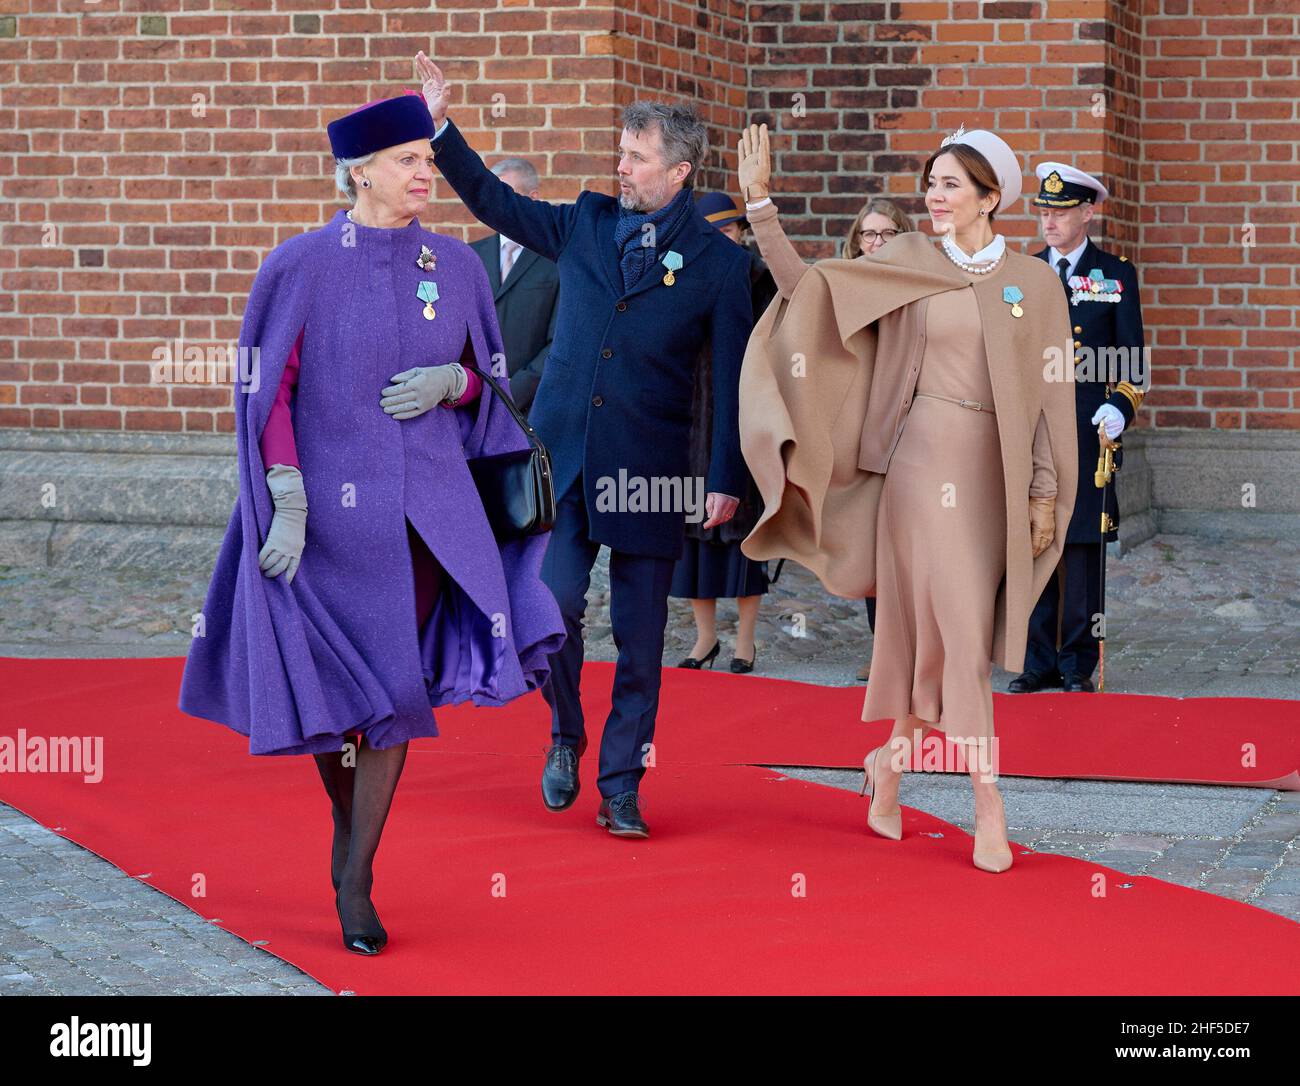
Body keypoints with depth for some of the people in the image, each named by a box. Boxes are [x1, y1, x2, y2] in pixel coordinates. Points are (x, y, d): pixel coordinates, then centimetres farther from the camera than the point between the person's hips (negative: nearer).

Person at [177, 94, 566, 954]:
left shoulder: (456, 265, 5)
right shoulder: (303, 265, -5)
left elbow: (487, 377, 15)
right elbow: (271, 392, -7)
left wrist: (451, 382, -9)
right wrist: (287, 508, -14)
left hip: (430, 505, 3)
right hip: (333, 504, -2)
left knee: (395, 687, -2)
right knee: (334, 681, 3)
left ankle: (355, 880, 5)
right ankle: (351, 820, 30)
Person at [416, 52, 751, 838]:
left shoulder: (719, 262, -1)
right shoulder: (584, 224, 9)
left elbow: (733, 379, -2)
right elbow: (494, 200, 20)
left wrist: (728, 481, -6)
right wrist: (441, 128, 10)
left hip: (649, 470, -2)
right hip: (561, 454, 2)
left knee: (641, 635, 2)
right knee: (553, 603, -9)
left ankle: (621, 787, 13)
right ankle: (566, 735, 18)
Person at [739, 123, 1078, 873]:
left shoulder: (1034, 282, 5)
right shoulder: (906, 264, 4)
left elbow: (1050, 394, 5)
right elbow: (808, 282, 2)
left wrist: (1045, 492, 3)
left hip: (995, 472, 2)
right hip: (926, 461, -2)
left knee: (929, 628, 7)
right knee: (959, 630, -6)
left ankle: (892, 764, 26)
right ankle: (989, 807, -2)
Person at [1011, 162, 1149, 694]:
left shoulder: (1117, 275, 4)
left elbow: (1133, 359, 3)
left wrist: (1121, 408, -12)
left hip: (1088, 431, -2)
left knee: (1082, 548, 0)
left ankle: (1078, 665, 7)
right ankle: (1038, 662, 10)